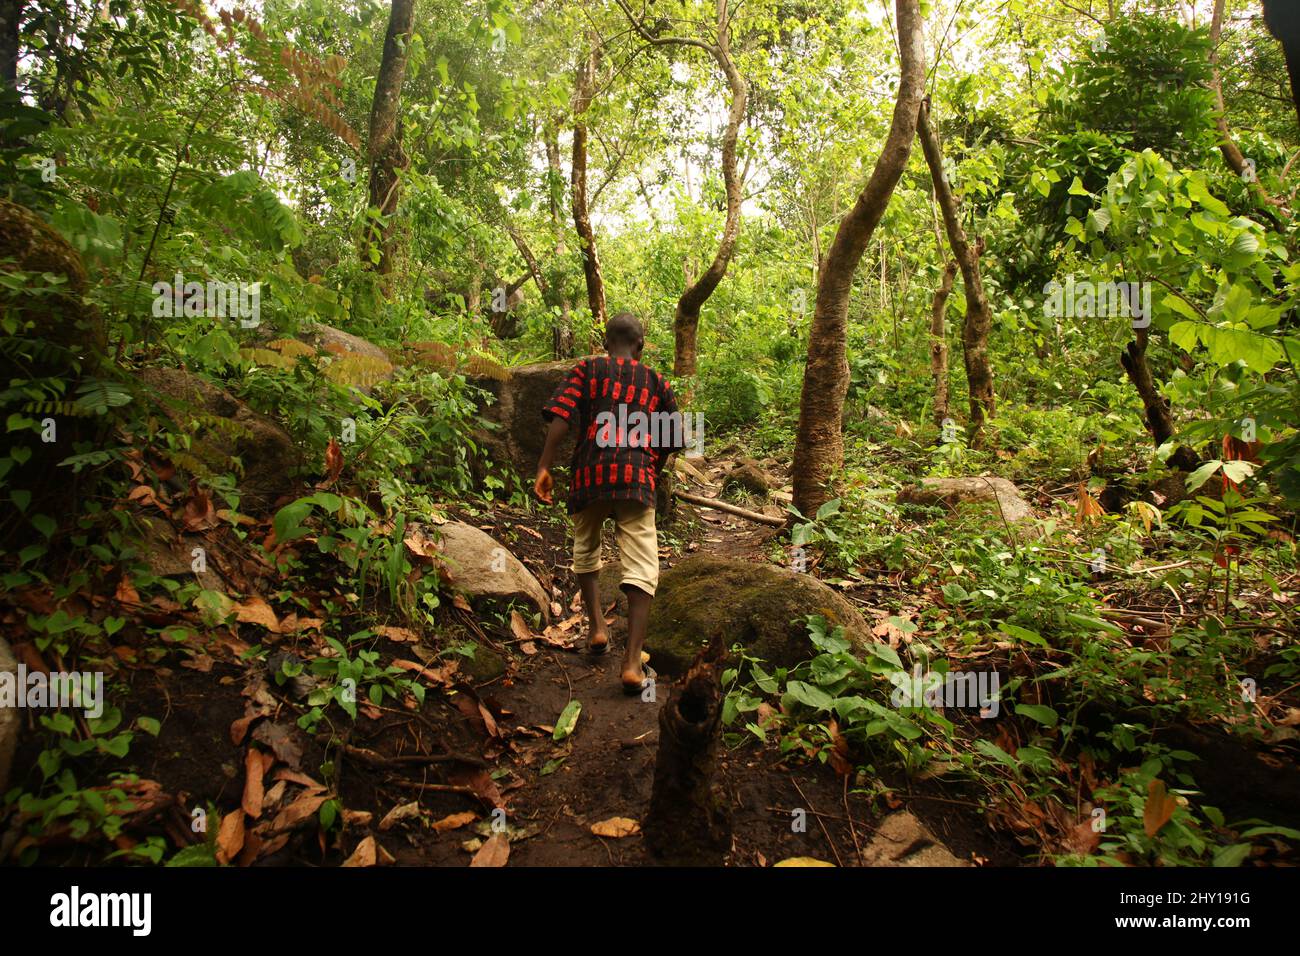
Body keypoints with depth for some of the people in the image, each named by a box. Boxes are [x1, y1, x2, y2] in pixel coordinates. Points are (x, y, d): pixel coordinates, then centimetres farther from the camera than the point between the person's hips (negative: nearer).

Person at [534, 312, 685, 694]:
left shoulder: (588, 370, 12)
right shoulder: (657, 383, 17)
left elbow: (560, 416, -4)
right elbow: (670, 442, 16)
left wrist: (544, 466, -7)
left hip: (589, 474, 0)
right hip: (636, 478, 0)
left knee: (586, 551, 25)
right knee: (641, 568, -2)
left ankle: (597, 626, 20)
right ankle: (632, 664, -10)